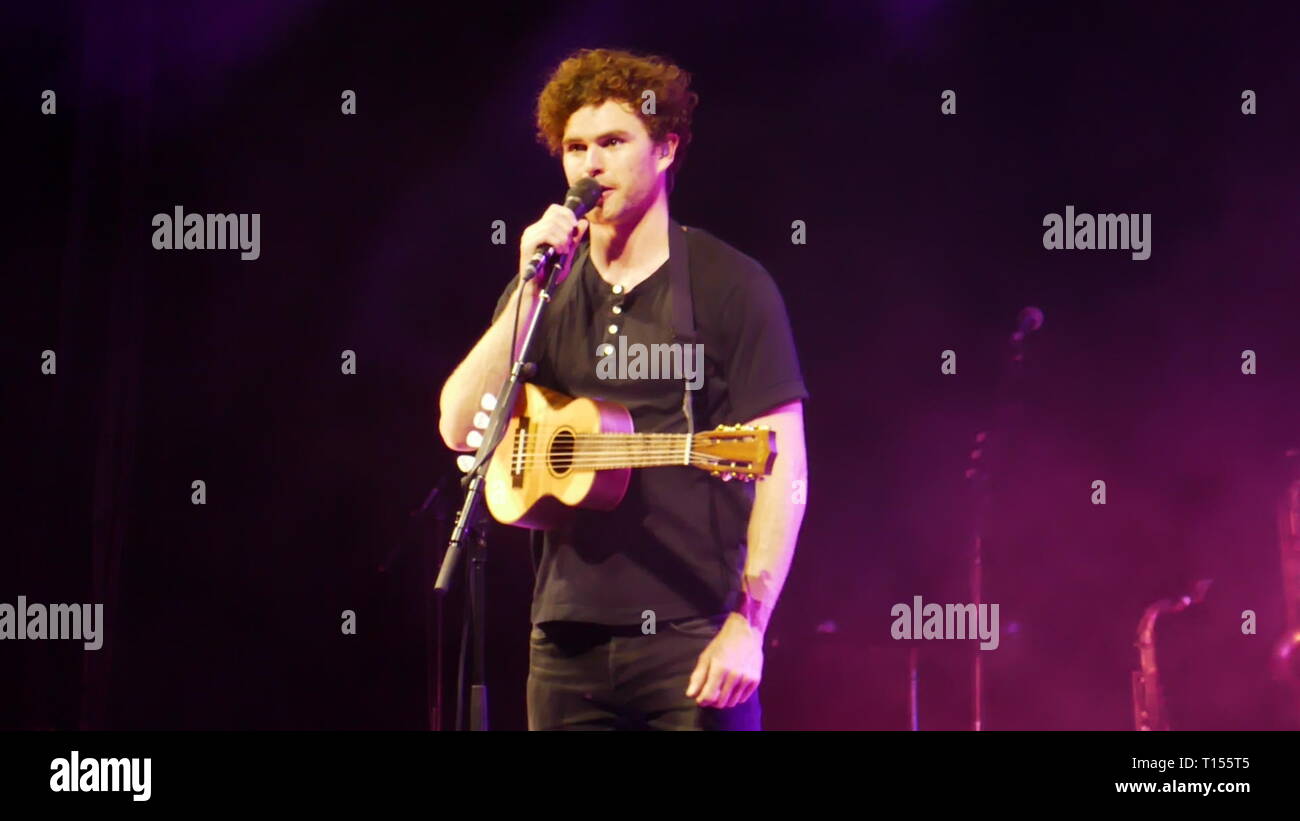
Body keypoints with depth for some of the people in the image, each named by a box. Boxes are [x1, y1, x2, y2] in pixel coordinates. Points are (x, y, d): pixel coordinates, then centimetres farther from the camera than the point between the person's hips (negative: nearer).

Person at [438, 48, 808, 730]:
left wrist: (748, 623, -15)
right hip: (568, 634, 5)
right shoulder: (544, 289, 13)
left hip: (691, 635, -4)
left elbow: (783, 469, -6)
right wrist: (529, 288, -7)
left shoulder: (729, 286, -1)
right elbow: (460, 430, 1)